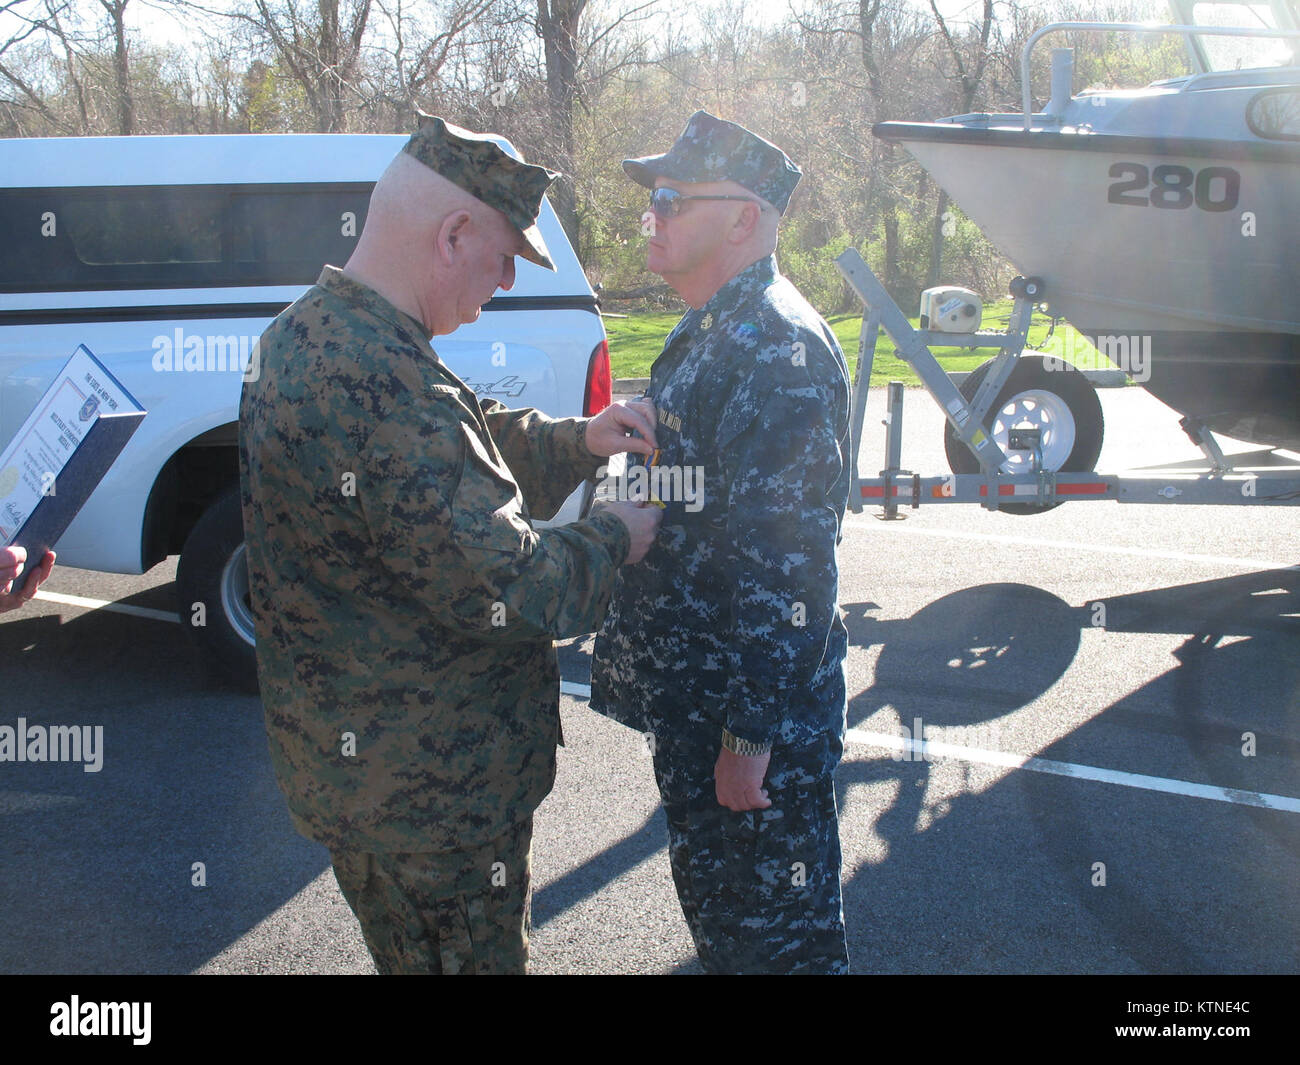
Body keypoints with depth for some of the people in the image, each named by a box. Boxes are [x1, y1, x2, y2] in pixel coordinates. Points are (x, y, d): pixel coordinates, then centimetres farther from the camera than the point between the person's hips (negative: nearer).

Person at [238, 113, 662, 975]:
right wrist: (615, 539, -10)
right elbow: (507, 587, -28)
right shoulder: (381, 382, -30)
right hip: (426, 797, -10)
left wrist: (580, 441, 5)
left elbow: (470, 445, 19)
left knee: (411, 953, 25)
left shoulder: (312, 332, 5)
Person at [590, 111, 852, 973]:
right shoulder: (712, 333, 11)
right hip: (692, 694, 10)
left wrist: (751, 734, -25)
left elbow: (788, 563, -26)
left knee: (774, 933, 6)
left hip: (752, 709, -10)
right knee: (716, 904, 24)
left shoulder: (775, 349, -22)